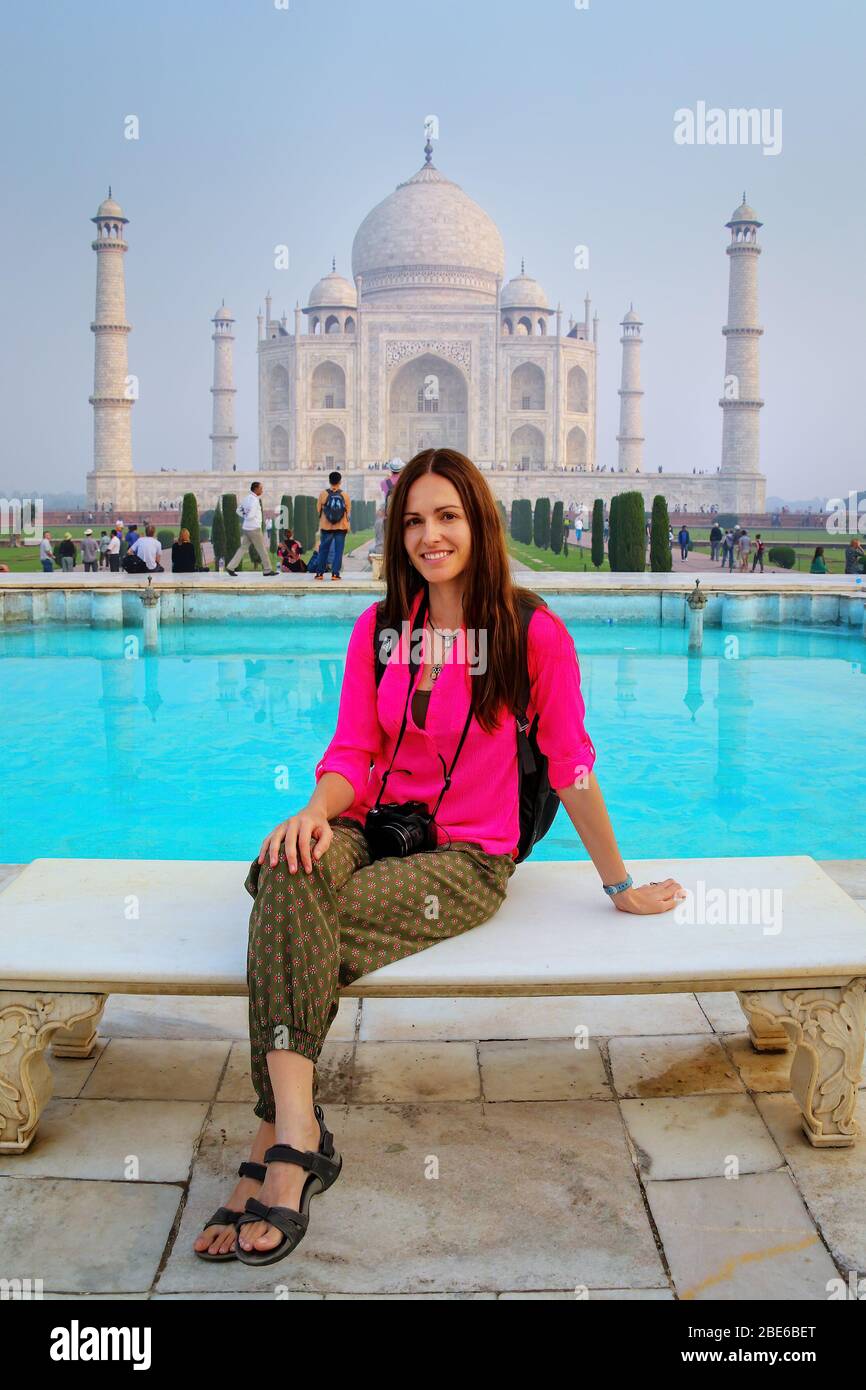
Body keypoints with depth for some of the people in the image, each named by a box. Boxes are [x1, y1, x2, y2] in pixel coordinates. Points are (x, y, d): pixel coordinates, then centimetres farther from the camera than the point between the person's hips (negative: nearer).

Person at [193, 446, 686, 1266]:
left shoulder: (533, 631, -6)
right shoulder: (379, 627, 9)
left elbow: (571, 765, -2)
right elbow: (352, 752, 5)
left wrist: (620, 886, 5)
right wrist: (319, 809, -18)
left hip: (467, 860, -4)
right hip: (375, 832, 4)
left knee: (290, 931, -27)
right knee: (292, 867, -32)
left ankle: (274, 1144, -15)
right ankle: (296, 1136, -33)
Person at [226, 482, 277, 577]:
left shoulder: (247, 498, 10)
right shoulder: (254, 500, -19)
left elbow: (239, 511, 19)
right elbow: (250, 515, -26)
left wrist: (246, 516, 9)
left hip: (246, 527, 9)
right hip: (254, 528, -9)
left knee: (242, 548, 11)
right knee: (263, 549, 3)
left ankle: (231, 567, 7)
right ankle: (267, 570, 11)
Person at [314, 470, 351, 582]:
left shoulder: (323, 495, -5)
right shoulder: (344, 495, -3)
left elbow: (318, 510, 4)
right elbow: (348, 512, 3)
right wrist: (347, 524, 16)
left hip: (326, 527, 0)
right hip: (341, 527, 0)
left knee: (323, 550, 9)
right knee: (338, 551, 3)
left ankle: (320, 573, 12)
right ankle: (335, 573, -1)